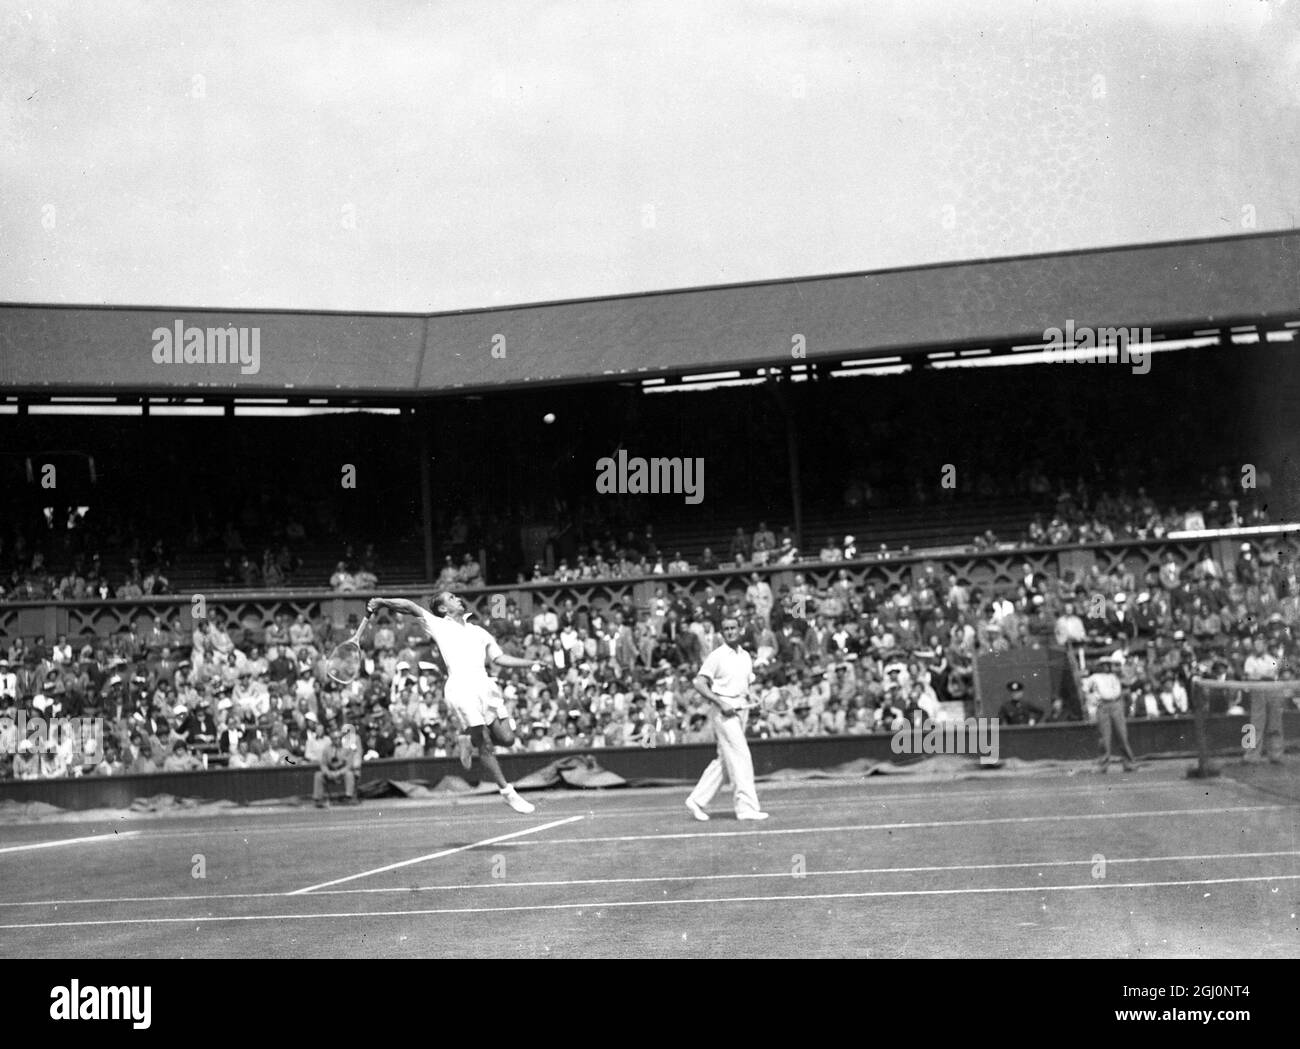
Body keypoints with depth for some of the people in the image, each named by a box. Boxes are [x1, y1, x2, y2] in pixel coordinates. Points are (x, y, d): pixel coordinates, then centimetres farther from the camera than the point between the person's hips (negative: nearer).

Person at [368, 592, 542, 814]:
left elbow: (499, 658, 19)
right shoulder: (439, 626, 13)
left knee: (507, 739, -5)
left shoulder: (479, 632, 25)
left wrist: (530, 664, 10)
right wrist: (382, 602, -4)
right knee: (485, 746, -7)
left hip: (484, 685, 5)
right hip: (460, 688, -5)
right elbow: (409, 606, 8)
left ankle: (475, 737, 25)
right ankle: (507, 792, -1)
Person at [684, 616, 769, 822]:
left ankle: (697, 800, 18)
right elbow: (699, 684, -11)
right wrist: (721, 703, -18)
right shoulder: (716, 656, -6)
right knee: (740, 757, -10)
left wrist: (751, 696, 3)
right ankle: (747, 807, -9)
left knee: (723, 760, 10)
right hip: (724, 711, -7)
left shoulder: (745, 656, 14)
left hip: (740, 710, 7)